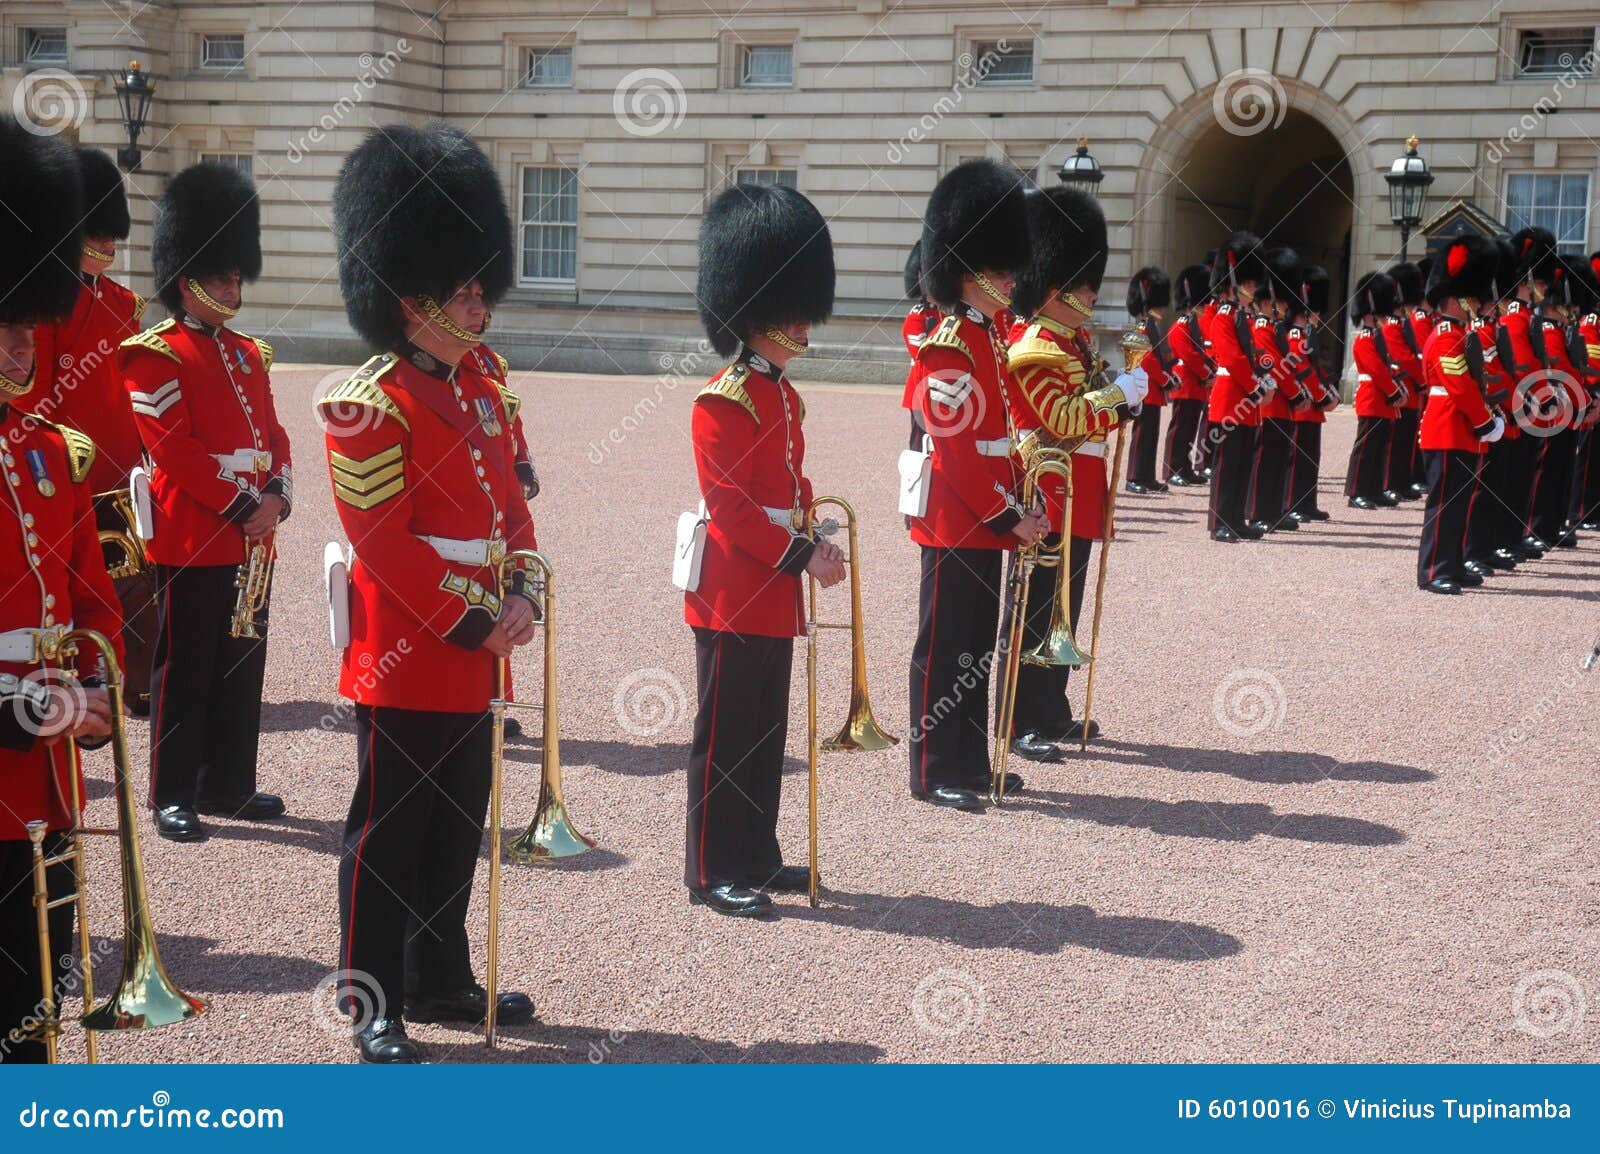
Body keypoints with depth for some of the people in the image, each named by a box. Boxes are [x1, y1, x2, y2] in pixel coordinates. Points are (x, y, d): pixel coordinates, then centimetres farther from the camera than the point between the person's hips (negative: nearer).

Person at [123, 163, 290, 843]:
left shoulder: (249, 354, 16)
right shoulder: (154, 358, -8)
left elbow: (273, 435, 15)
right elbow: (173, 448, -16)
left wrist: (276, 496, -3)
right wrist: (242, 505, -17)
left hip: (249, 543, 7)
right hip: (189, 545, -7)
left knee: (241, 671, 12)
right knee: (184, 674, 0)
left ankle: (230, 785, 23)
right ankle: (173, 797, 9)